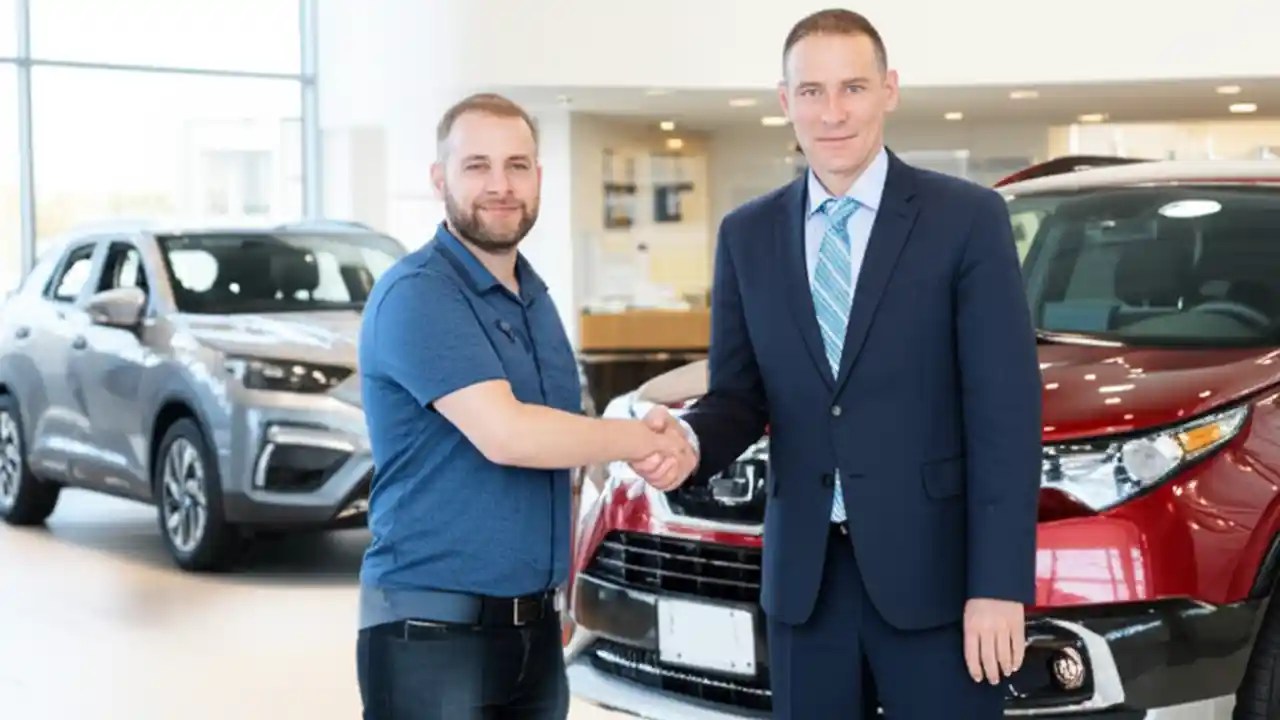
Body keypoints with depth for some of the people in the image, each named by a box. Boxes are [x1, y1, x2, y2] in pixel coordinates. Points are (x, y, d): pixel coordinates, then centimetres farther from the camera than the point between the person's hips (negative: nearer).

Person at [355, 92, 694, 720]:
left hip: (535, 626, 7)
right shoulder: (416, 295, -14)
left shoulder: (534, 296, 13)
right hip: (431, 630, -7)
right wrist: (642, 438, -12)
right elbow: (504, 434, -24)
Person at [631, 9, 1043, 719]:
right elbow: (739, 395, 9)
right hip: (803, 573, 3)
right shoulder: (747, 235, 7)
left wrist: (999, 583, -14)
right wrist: (691, 440, -15)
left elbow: (1005, 411, -8)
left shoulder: (967, 218, -4)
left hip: (933, 568, -3)